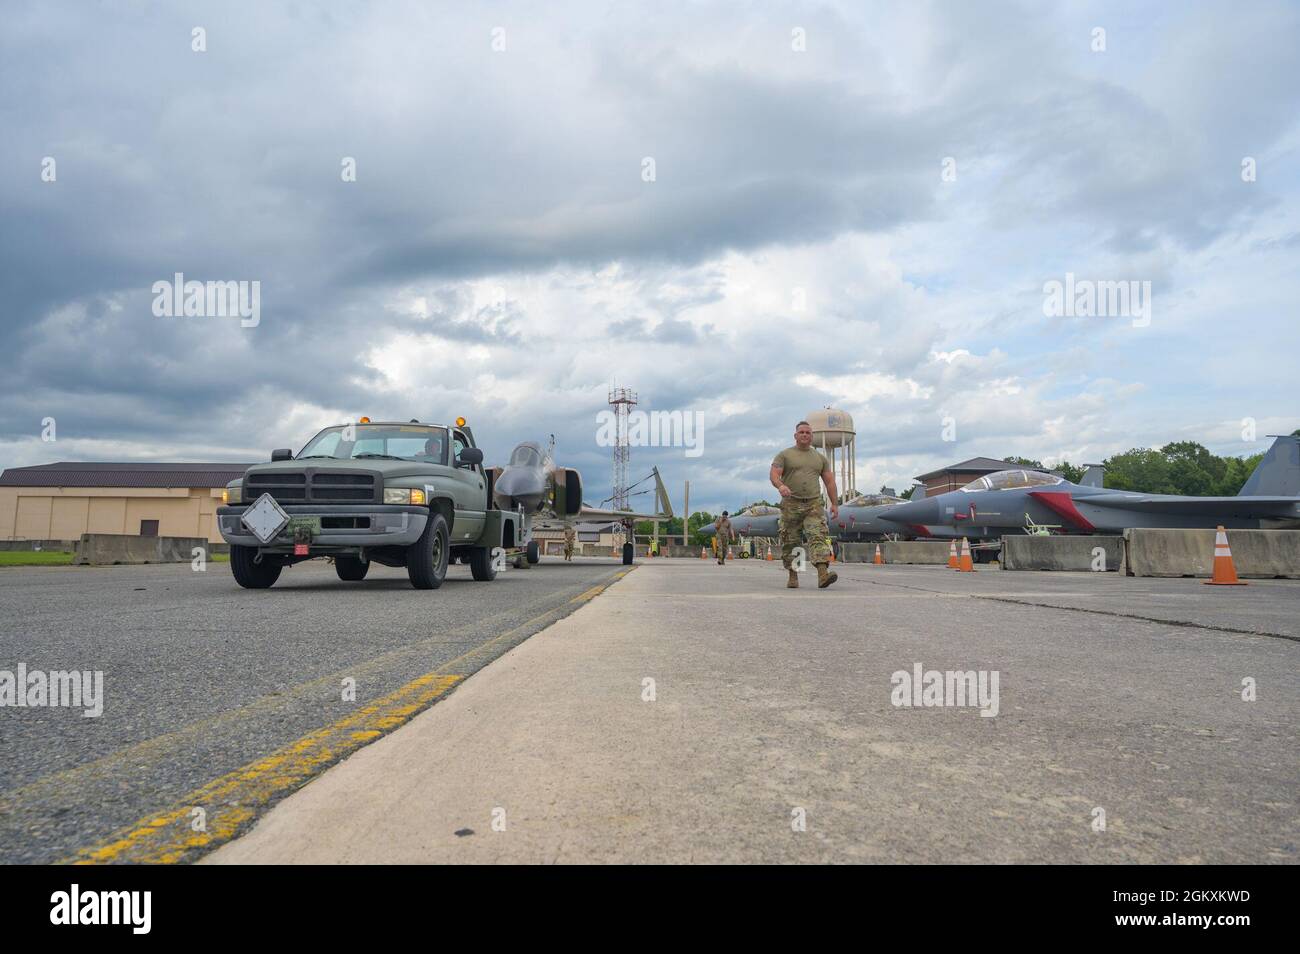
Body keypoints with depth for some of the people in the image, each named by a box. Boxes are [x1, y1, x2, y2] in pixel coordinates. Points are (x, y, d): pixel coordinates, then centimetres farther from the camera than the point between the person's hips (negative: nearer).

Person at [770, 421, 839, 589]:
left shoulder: (820, 457, 18)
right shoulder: (784, 455, 7)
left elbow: (829, 481, 17)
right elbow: (773, 474, -6)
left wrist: (834, 503, 9)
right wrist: (780, 486, -28)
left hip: (813, 504, 1)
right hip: (791, 504, -1)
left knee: (818, 537, -16)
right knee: (790, 542, 2)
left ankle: (823, 575, -27)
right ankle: (793, 576, 13)